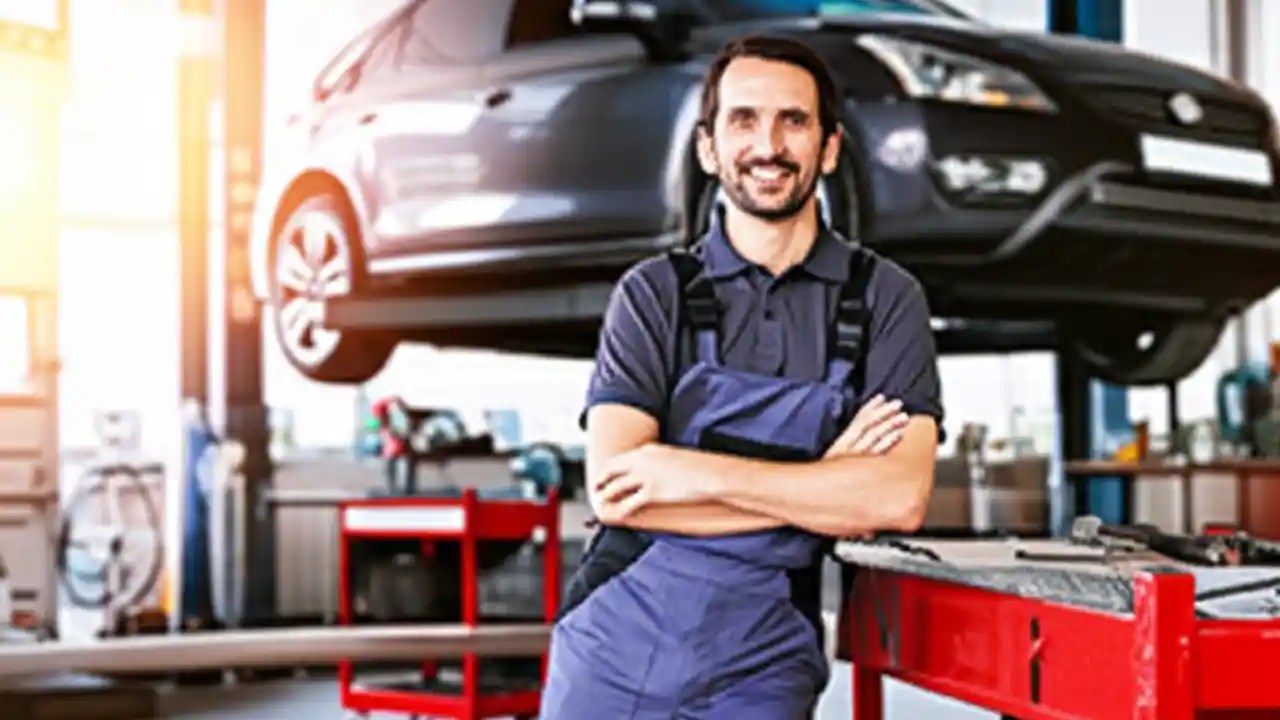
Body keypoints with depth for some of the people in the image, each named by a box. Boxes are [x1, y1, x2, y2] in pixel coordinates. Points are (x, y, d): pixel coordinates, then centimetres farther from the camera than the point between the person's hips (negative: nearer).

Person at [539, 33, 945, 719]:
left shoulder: (885, 299, 1)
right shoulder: (653, 293, 1)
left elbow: (900, 496, -12)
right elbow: (614, 492, -11)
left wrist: (697, 473, -16)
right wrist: (820, 483, -13)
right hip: (618, 641, 0)